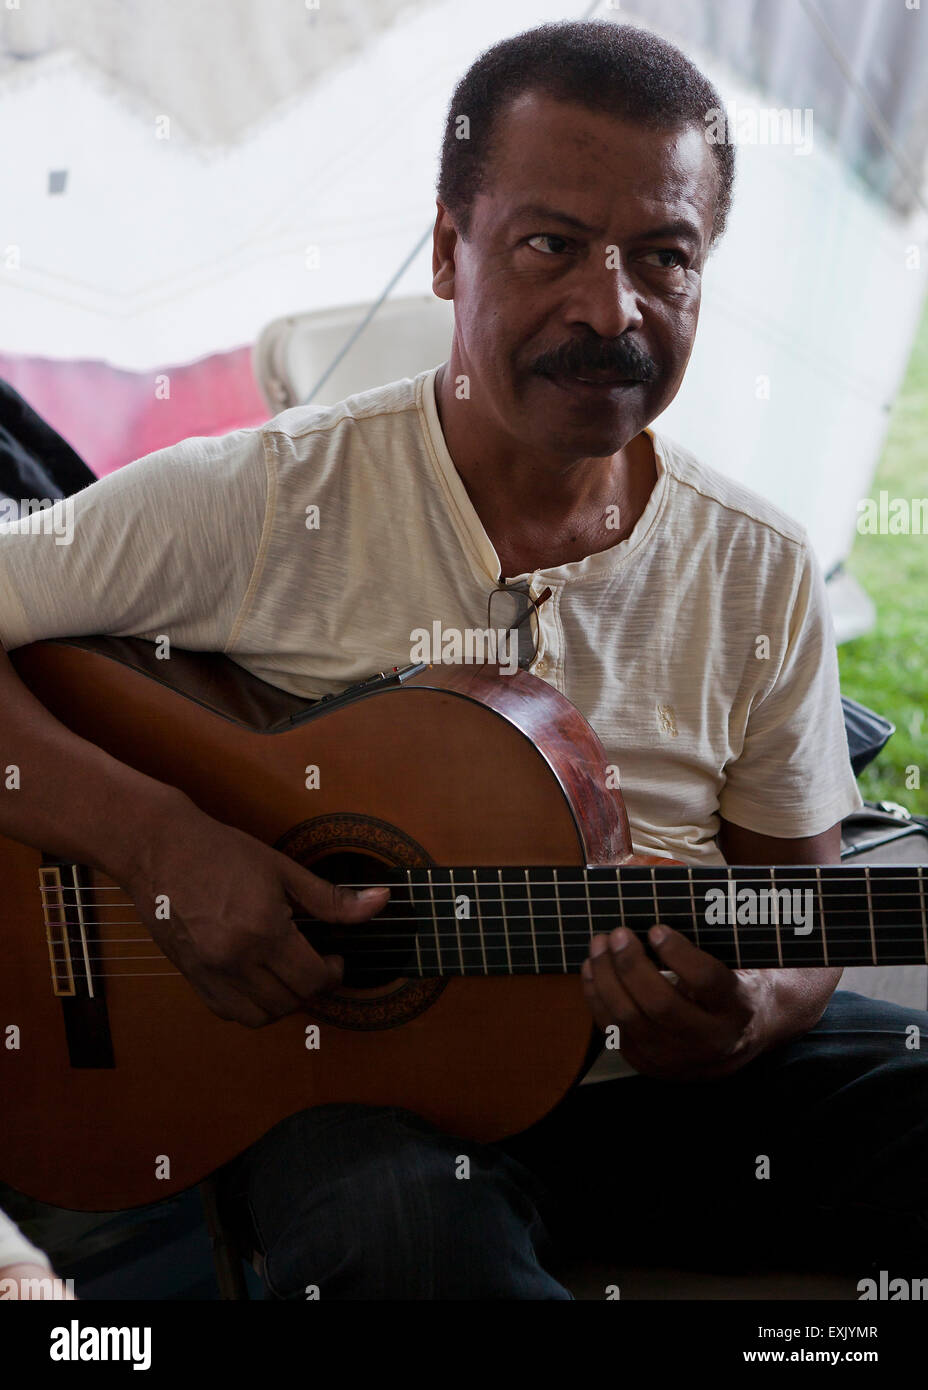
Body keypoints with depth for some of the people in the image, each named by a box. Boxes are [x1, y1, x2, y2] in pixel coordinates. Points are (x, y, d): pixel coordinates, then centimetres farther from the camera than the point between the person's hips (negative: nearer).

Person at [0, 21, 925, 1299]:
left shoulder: (759, 571, 0)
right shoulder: (256, 505, -11)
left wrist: (748, 1012, -15)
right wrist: (155, 838, -23)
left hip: (672, 1063, 5)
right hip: (350, 1081, -4)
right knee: (408, 1239, -39)